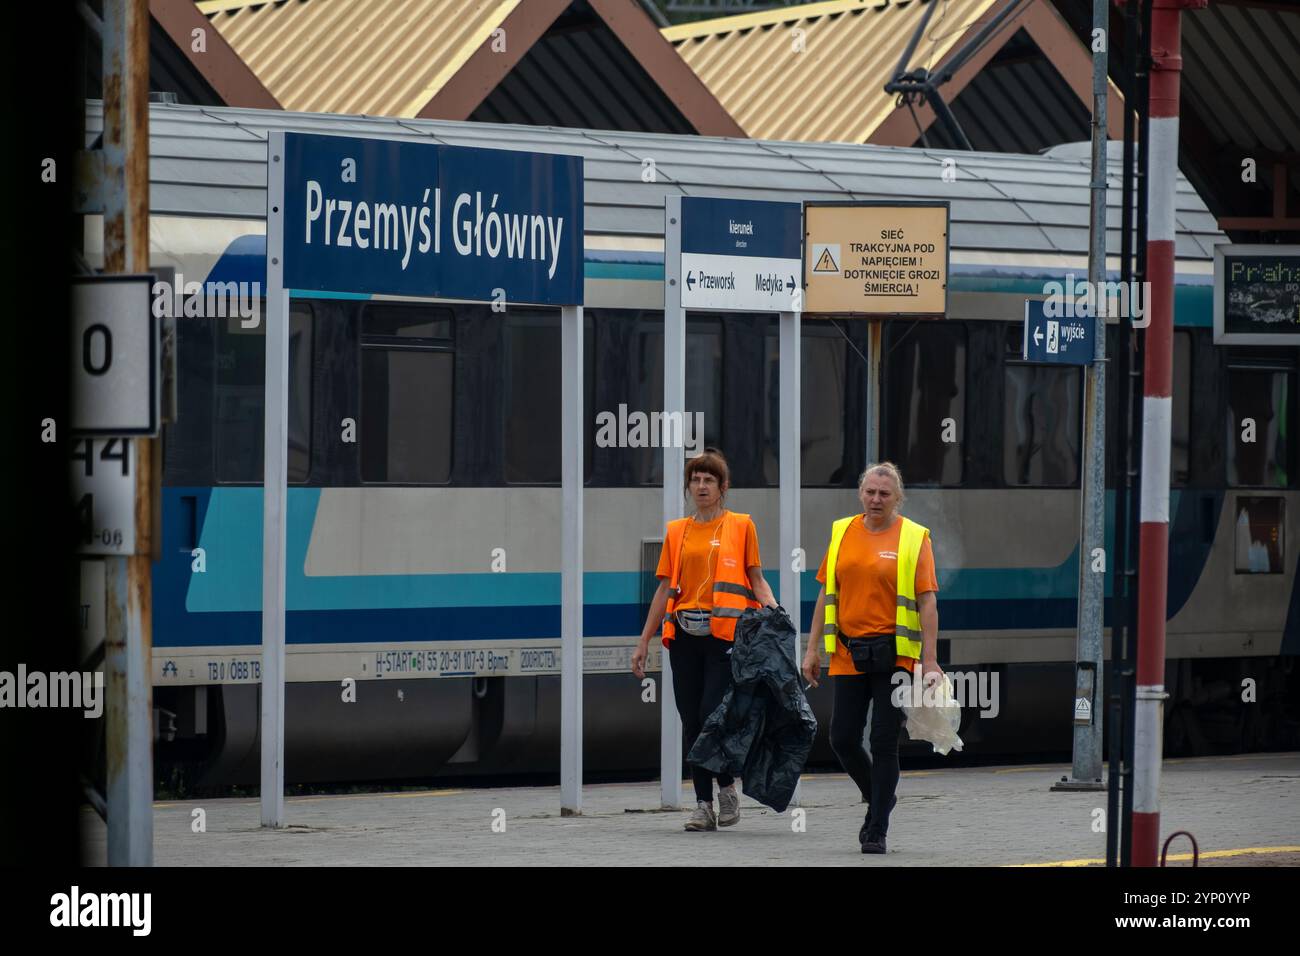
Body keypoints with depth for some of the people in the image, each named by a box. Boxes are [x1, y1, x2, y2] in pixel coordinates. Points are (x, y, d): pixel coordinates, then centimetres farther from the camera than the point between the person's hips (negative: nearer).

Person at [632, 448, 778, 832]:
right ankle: (704, 806, 6)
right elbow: (665, 589, 16)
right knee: (692, 723, 2)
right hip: (685, 635, 4)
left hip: (725, 633, -4)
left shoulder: (740, 525, 5)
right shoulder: (677, 531, 14)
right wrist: (644, 642, 13)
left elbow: (757, 581, 5)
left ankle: (727, 788, 9)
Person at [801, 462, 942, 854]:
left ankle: (877, 831, 5)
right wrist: (813, 649, 9)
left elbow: (928, 602, -6)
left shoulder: (914, 538, -2)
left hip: (895, 655, -4)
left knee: (884, 743, -3)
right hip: (848, 654, 4)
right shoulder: (842, 533, 9)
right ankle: (878, 798, 30)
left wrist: (930, 662, -11)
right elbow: (827, 595, 13)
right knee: (842, 739, 4)